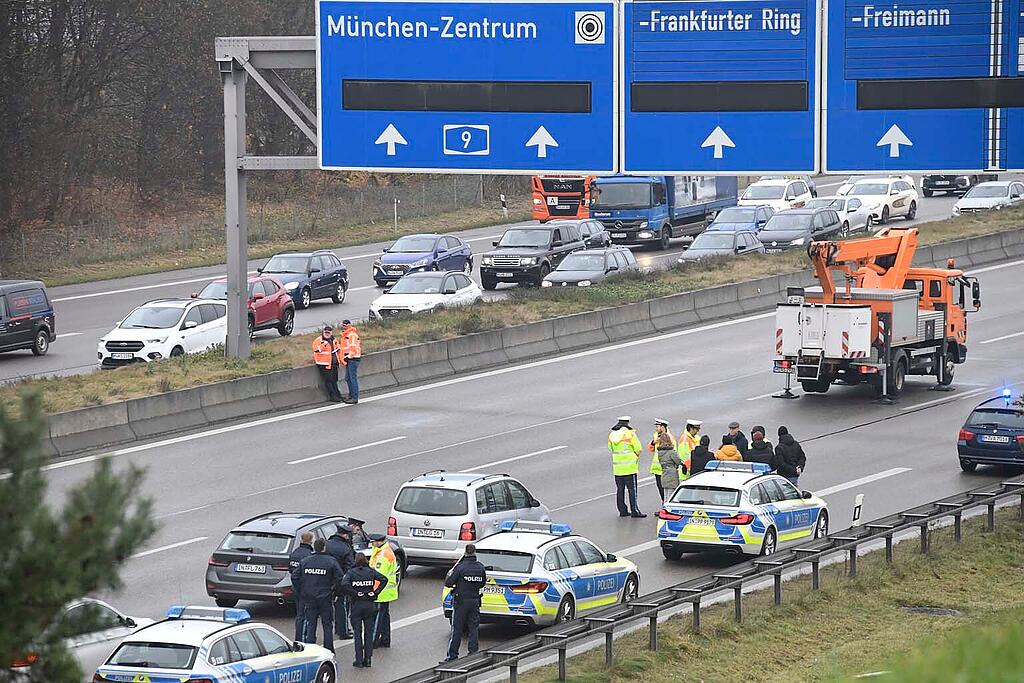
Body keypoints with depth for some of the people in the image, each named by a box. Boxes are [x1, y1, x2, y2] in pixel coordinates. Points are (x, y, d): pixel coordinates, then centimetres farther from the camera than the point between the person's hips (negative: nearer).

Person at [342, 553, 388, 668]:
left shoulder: (351, 572, -5)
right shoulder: (371, 571, 2)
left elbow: (344, 584, -21)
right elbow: (384, 579, -7)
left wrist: (354, 594, -13)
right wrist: (375, 592, -5)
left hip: (356, 604, -2)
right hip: (370, 605, 2)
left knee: (357, 633, 4)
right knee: (369, 632, 10)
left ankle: (359, 660, 2)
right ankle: (368, 659, 10)